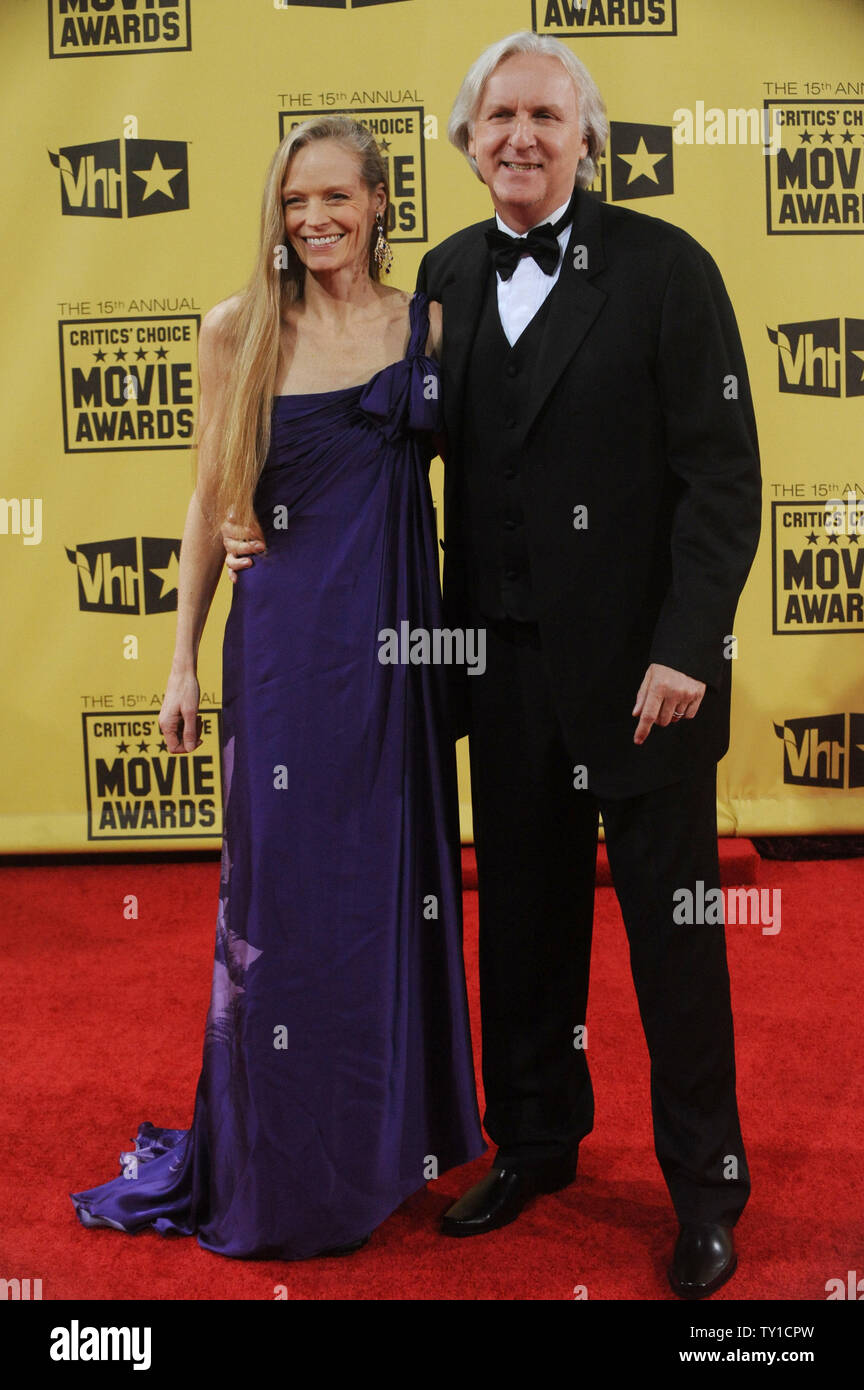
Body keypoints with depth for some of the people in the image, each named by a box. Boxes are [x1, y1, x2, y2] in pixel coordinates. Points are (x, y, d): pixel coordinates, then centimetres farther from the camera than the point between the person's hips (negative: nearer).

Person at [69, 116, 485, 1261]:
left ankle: (394, 1139, 32)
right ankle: (283, 1176, 24)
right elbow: (213, 502, 5)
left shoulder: (429, 326, 5)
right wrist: (185, 660, 4)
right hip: (286, 646, -1)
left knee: (398, 891, 11)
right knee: (286, 899, 5)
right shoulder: (239, 330, 2)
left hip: (400, 648, 2)